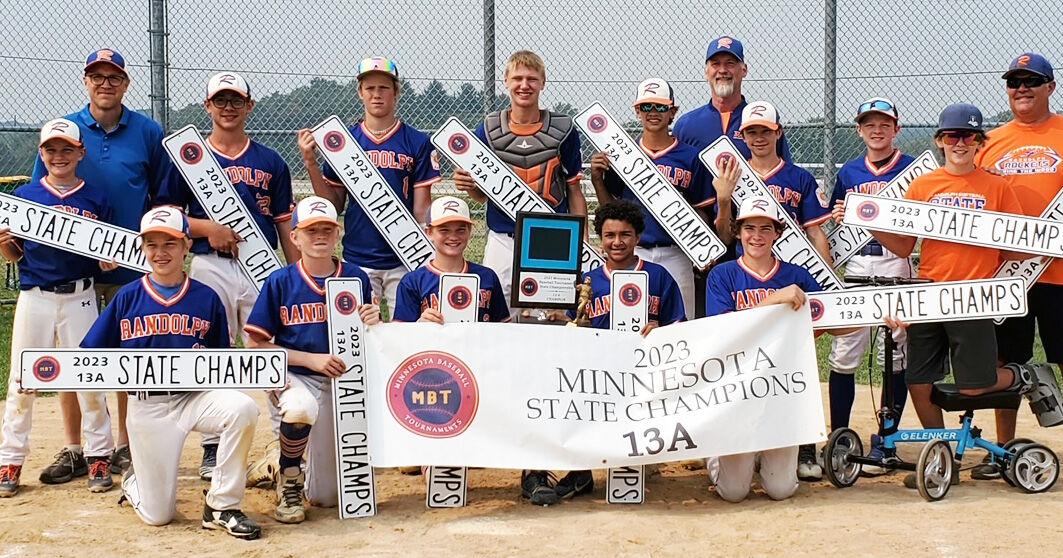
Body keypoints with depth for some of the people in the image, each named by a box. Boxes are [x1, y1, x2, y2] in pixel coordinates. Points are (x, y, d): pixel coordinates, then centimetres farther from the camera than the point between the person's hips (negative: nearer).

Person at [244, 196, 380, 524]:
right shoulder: (280, 282, -6)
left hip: (341, 382, 2)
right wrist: (311, 359, -17)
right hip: (293, 377, -2)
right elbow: (255, 345, -6)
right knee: (300, 408, -41)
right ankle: (288, 479, -12)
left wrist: (374, 322, -16)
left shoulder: (356, 278, 0)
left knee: (326, 497, 1)